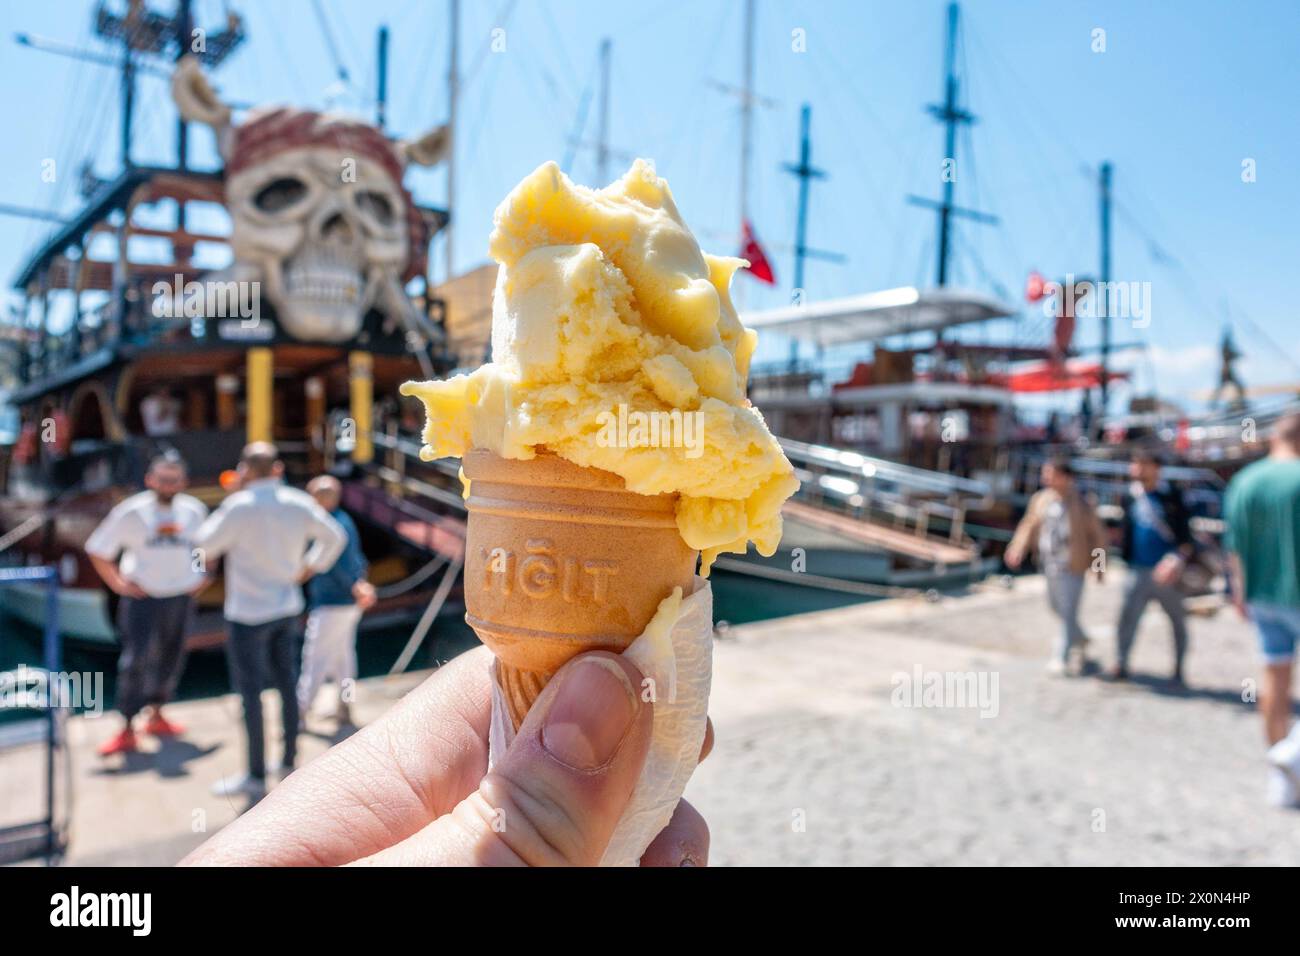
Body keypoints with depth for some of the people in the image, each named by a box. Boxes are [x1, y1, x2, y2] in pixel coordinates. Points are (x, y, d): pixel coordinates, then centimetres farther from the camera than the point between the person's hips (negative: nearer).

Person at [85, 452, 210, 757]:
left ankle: (157, 716, 31)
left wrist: (203, 577, 9)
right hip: (142, 596, -3)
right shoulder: (131, 512, -7)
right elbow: (97, 550, -1)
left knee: (171, 658, 12)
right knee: (135, 660, -11)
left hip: (180, 596, 4)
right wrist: (117, 583, -6)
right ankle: (126, 731, -3)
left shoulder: (195, 512, 2)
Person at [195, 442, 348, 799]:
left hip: (249, 612, -6)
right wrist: (310, 567, 16)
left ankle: (256, 776, 10)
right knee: (287, 684, 15)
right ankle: (289, 761, 26)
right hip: (288, 606, 6)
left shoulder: (240, 506, -17)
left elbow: (207, 545, -7)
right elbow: (335, 537, 8)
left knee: (250, 692, 2)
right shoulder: (299, 503, -1)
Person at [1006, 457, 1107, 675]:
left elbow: (1095, 533, -4)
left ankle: (1061, 658, 5)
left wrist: (1099, 564, -1)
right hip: (1050, 565, 6)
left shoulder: (1080, 504, -10)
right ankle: (1080, 641, 43)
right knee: (1057, 608, 19)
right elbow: (1029, 525, 9)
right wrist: (1018, 549, -4)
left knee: (1068, 612, -3)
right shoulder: (1040, 500, 3)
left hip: (1072, 567, -6)